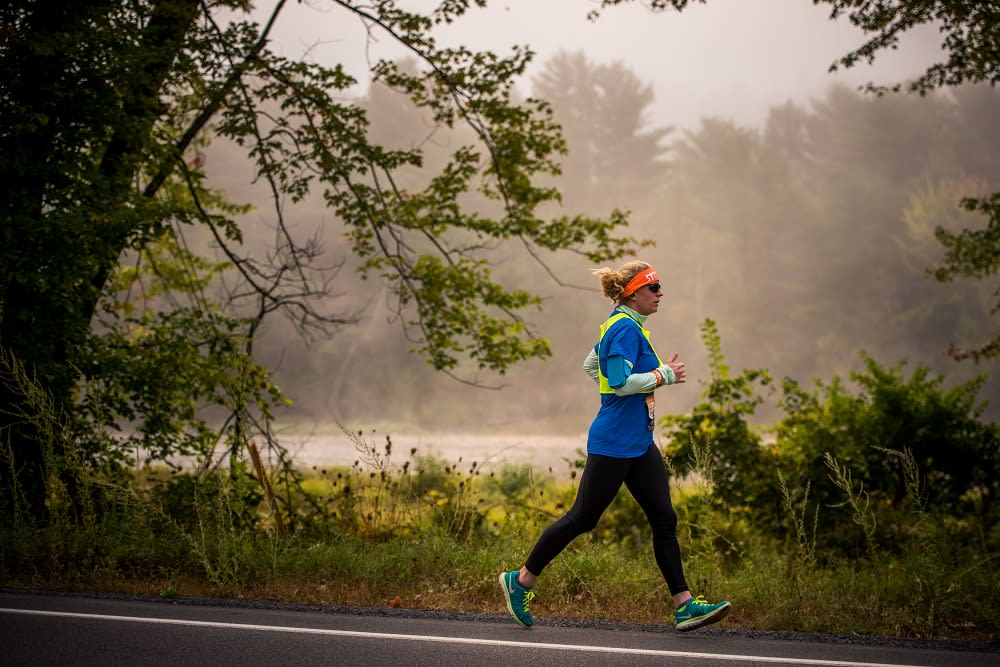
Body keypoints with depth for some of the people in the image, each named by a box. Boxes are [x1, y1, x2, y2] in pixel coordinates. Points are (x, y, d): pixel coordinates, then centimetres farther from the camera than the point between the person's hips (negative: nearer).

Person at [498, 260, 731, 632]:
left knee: (664, 519, 4)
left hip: (638, 443, 10)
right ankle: (520, 581, 12)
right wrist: (664, 375, -15)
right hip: (614, 444, -10)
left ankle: (684, 605, 3)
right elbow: (621, 382, -25)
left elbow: (591, 365, 27)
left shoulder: (622, 326, 15)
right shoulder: (626, 329, -15)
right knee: (582, 519, -1)